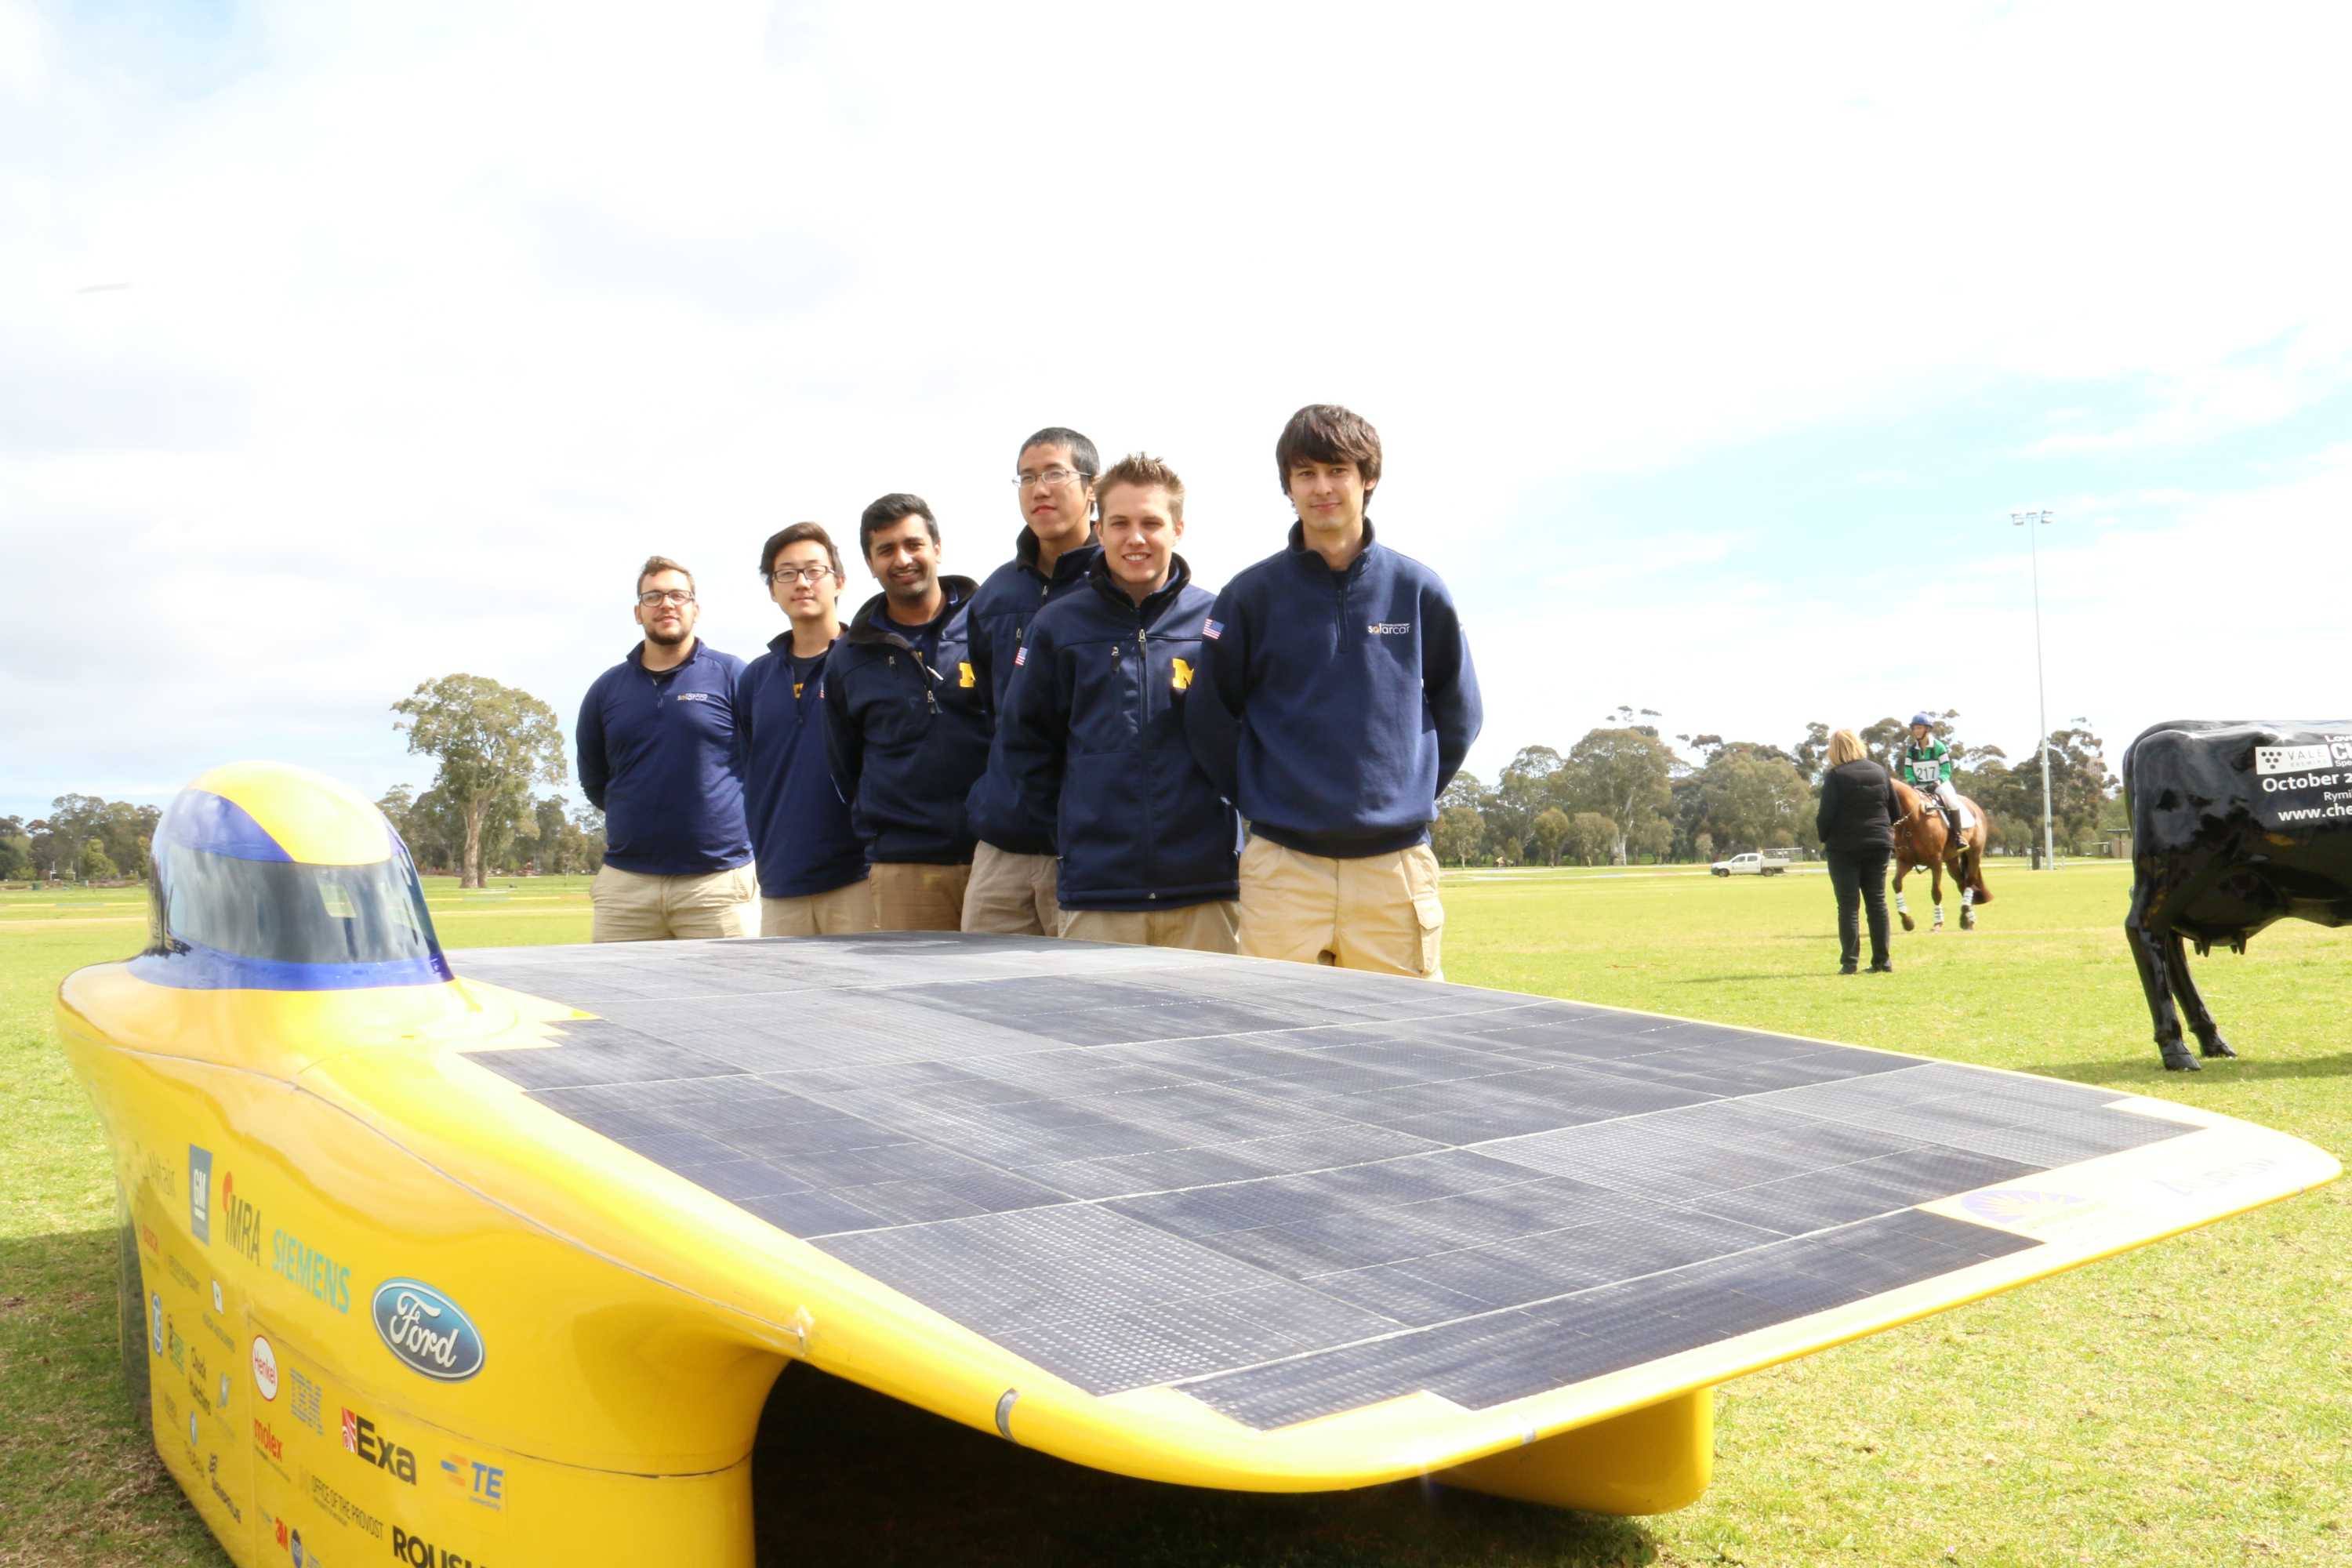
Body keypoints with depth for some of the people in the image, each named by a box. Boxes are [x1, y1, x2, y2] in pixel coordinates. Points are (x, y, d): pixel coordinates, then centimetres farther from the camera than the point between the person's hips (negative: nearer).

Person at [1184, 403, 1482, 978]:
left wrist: (1413, 794, 8)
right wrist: (1260, 799, 3)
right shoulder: (1251, 595, 1)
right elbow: (1210, 716, 6)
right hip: (1282, 864, -1)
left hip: (1396, 861, 1)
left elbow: (1457, 712, 14)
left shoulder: (1418, 590, 4)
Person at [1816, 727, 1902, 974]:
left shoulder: (1835, 777, -11)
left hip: (1844, 848, -4)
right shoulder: (1880, 772, 7)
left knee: (1848, 905, -1)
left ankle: (1849, 962, -3)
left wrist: (1824, 837, 4)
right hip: (1879, 845, 5)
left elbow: (1826, 815, -13)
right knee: (1877, 902, 10)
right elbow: (1896, 812, 9)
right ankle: (1881, 961, 10)